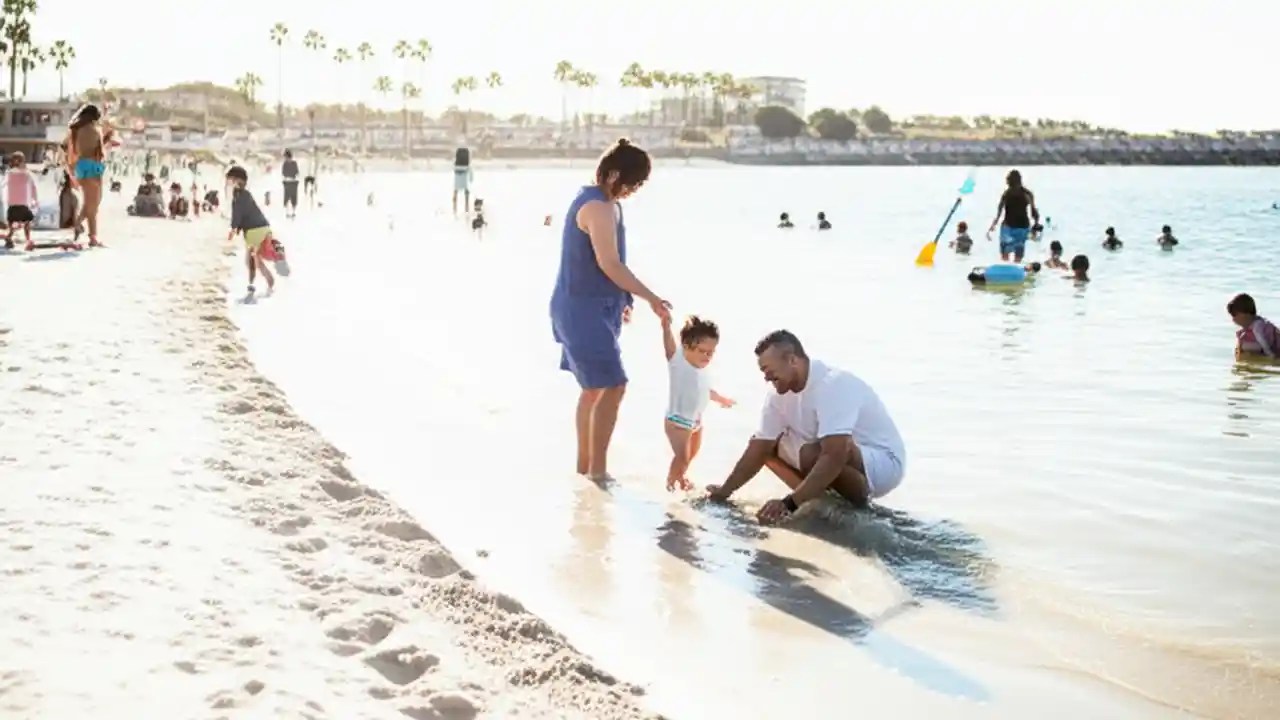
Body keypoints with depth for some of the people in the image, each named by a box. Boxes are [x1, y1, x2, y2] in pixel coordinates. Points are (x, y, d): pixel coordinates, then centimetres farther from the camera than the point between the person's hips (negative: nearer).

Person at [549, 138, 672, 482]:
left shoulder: (597, 202, 14)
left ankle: (585, 464, 25)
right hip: (585, 311, -11)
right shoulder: (599, 208, -19)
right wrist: (650, 297, -19)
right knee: (612, 386, -10)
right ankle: (597, 469, -5)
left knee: (595, 387, 16)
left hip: (589, 308, 11)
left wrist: (619, 301, 23)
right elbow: (609, 264, -23)